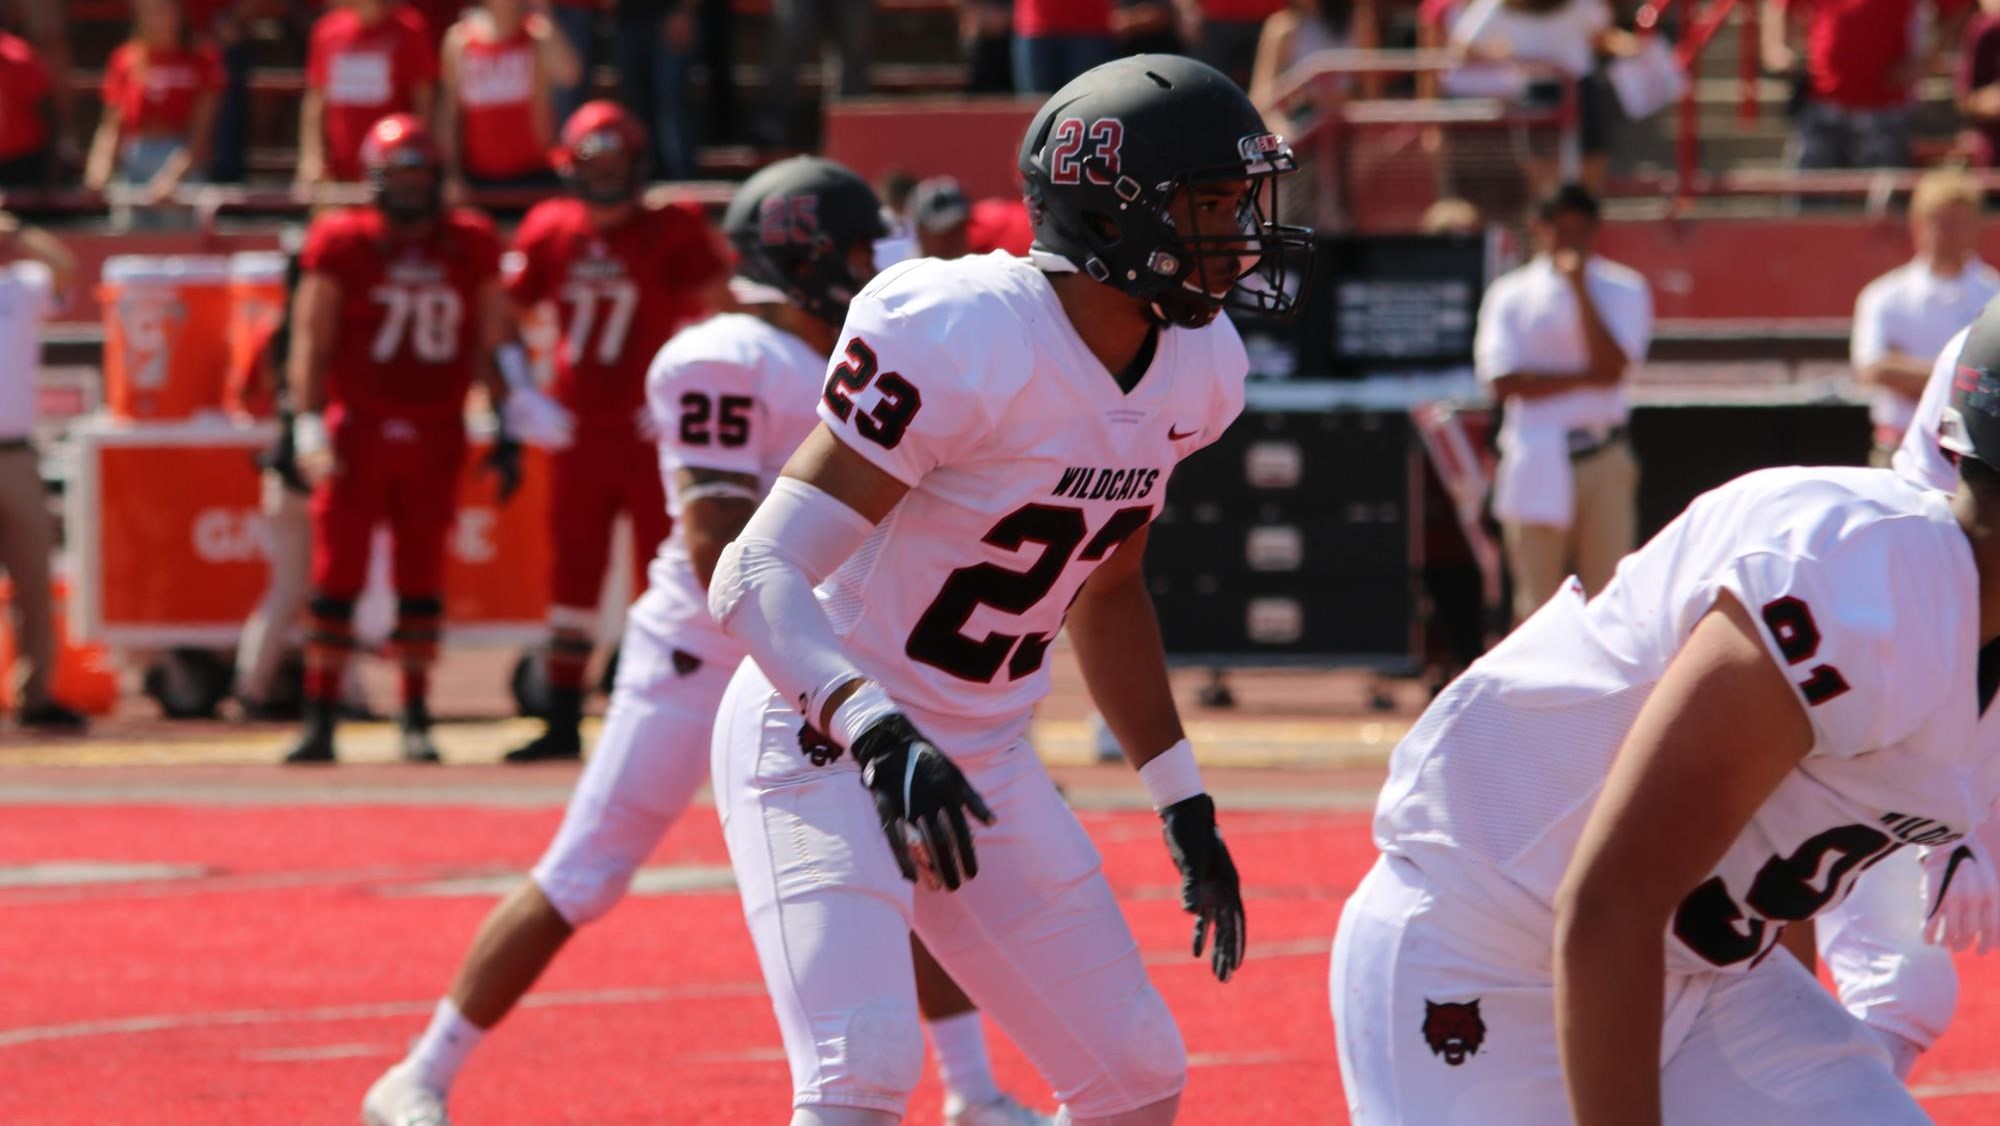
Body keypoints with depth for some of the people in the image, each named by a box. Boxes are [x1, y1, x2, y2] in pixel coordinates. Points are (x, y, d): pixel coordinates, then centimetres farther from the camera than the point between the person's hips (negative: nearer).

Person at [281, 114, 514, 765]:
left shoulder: (471, 245, 6)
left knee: (423, 581, 5)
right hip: (357, 430, -2)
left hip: (434, 436, 2)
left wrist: (507, 433, 10)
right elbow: (311, 341, -2)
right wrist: (309, 430, -11)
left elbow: (491, 344, 13)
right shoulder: (341, 244, -2)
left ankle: (416, 718, 12)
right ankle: (320, 719, -2)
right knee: (337, 578, -4)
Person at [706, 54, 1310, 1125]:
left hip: (983, 759, 8)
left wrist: (1184, 804, 17)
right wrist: (876, 733, -46)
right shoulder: (959, 343, -26)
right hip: (822, 746, -8)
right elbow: (753, 578, -30)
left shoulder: (1190, 370, 0)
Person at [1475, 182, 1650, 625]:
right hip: (1536, 460, 0)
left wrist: (1580, 289, -12)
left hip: (1604, 459, 0)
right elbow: (1505, 383, -6)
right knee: (1538, 597, -2)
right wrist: (1586, 377, -9)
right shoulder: (1510, 295, 6)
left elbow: (1612, 366, -8)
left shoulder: (1624, 290, 7)